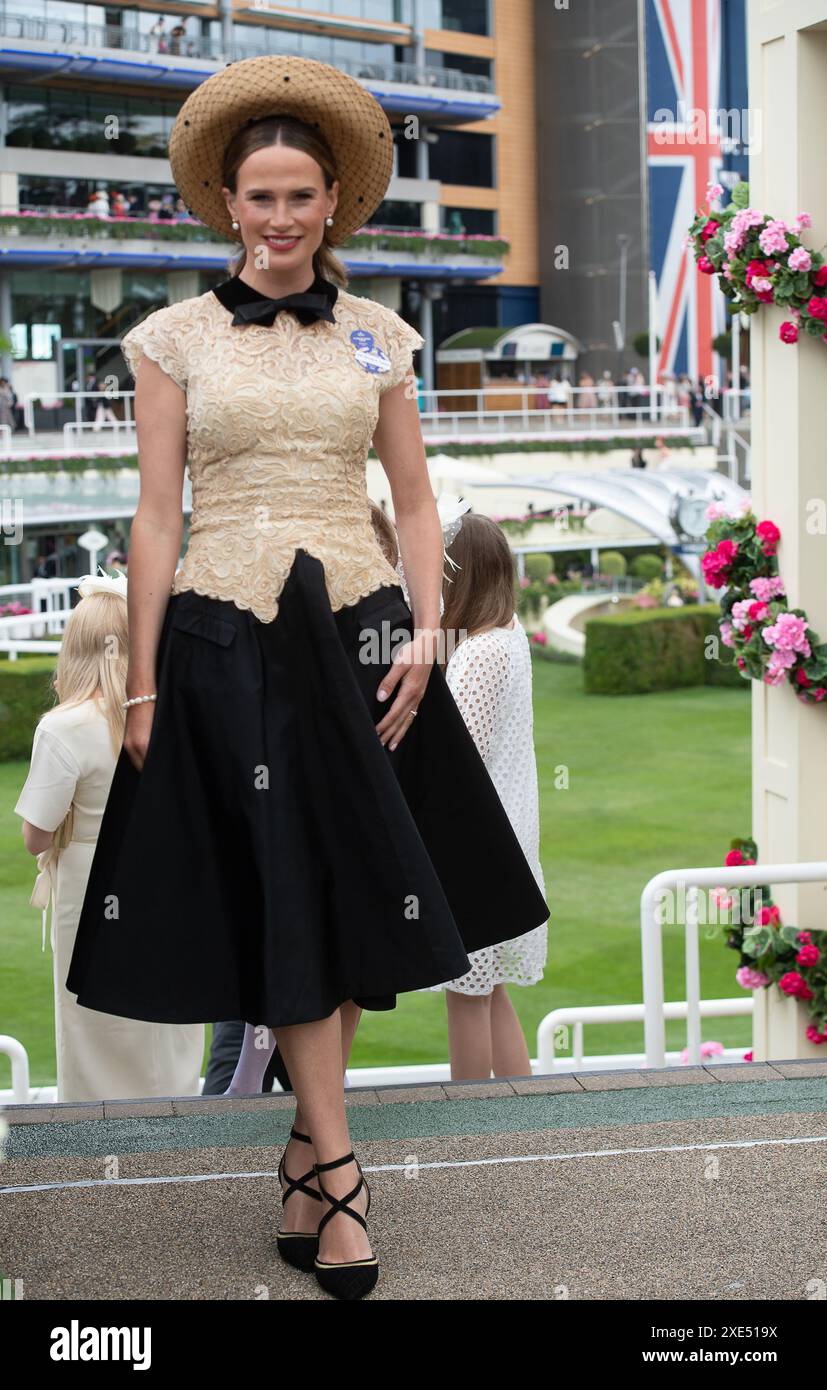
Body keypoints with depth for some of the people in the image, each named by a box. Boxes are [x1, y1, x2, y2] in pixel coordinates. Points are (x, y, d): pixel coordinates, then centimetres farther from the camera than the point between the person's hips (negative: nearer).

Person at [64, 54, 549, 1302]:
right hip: (225, 639, -2)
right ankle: (337, 1175, 2)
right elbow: (155, 519, 1)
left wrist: (427, 634, -4)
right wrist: (141, 686, -2)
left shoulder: (376, 336, 9)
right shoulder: (176, 338, 3)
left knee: (361, 894, 2)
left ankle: (306, 1149, 18)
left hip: (358, 627, 2)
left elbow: (416, 504, 11)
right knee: (287, 904, -1)